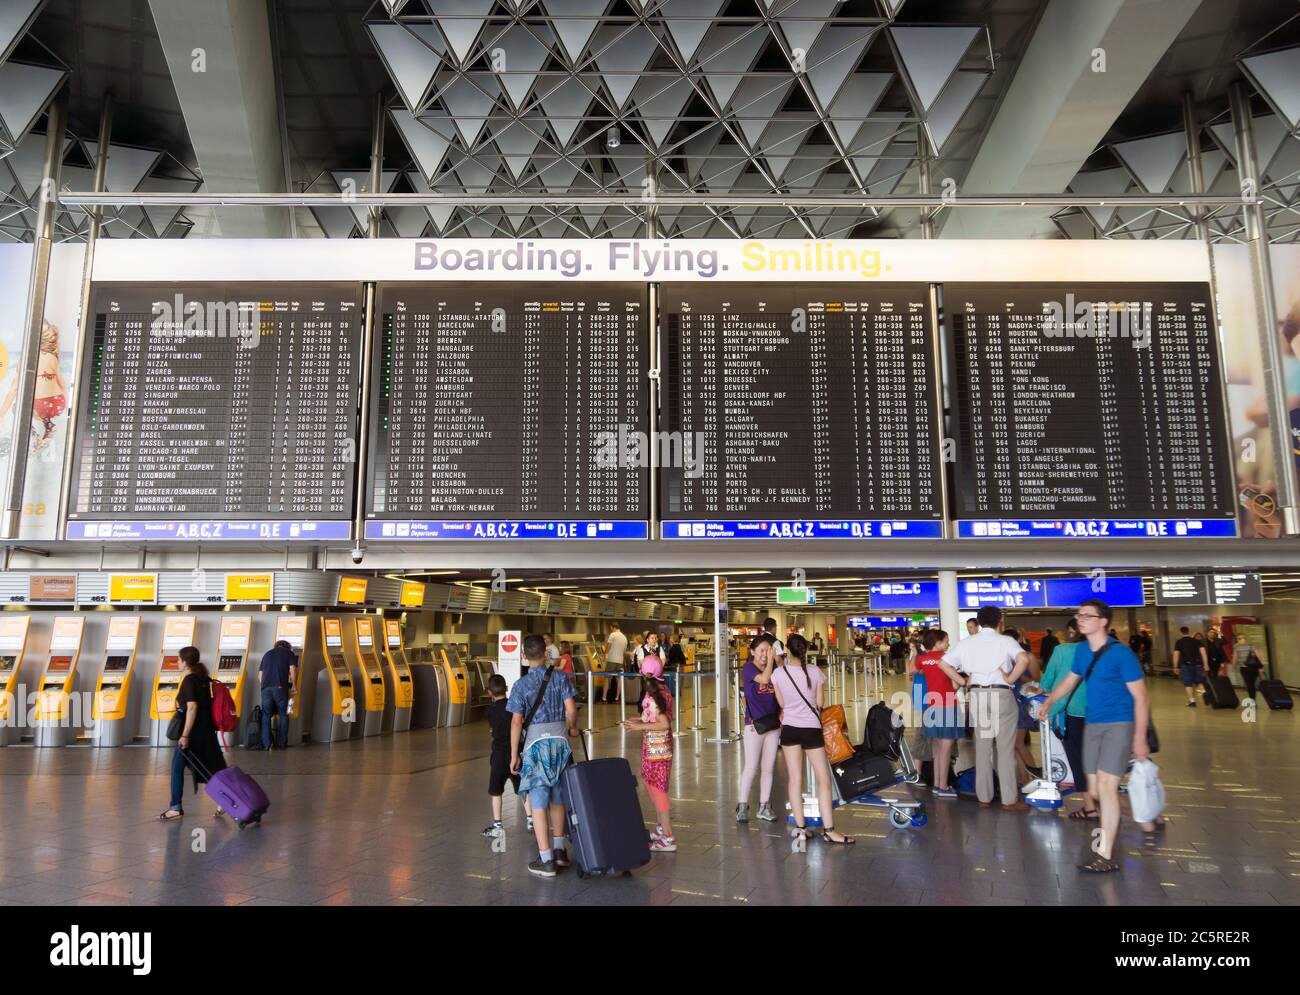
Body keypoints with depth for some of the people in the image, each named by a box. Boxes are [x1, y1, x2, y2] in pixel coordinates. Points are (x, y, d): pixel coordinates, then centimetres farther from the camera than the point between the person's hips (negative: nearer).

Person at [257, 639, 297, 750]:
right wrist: (294, 685, 9)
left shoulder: (267, 654, 24)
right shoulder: (289, 653, 13)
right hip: (280, 687, -3)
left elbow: (260, 673, 20)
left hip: (266, 688, 3)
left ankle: (266, 744, 2)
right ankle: (282, 743, 9)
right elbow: (292, 670, 1)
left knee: (266, 716, 9)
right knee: (283, 715, 9)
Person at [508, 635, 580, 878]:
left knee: (538, 802, 1)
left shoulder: (521, 685, -5)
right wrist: (572, 728, 17)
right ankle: (559, 850, 28)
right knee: (557, 798, 18)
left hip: (535, 744, -3)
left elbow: (516, 722, -6)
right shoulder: (561, 678, 1)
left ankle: (546, 860, 1)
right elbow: (571, 709, -4)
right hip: (560, 741, 3)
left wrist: (514, 755, 0)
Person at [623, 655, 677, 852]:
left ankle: (668, 839, 2)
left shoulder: (651, 696, -21)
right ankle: (661, 827, 33)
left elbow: (664, 724, -24)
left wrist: (641, 726, -18)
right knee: (650, 783, 22)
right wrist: (639, 720, 14)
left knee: (657, 789, -3)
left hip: (655, 746, -9)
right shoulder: (663, 689, 6)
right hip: (663, 745, 9)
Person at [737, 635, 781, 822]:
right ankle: (742, 806, 8)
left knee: (769, 767, 9)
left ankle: (764, 807, 18)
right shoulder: (748, 668, -7)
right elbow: (764, 678, -24)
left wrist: (777, 659, -12)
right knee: (751, 767, -3)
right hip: (754, 723, -5)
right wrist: (771, 659, -14)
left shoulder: (773, 667, 7)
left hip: (773, 722, 5)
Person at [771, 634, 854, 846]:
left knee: (795, 779, 8)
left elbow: (782, 704, 6)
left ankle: (800, 827, 11)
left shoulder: (778, 674, -6)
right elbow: (819, 703, 1)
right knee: (823, 780, 4)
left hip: (789, 729, 2)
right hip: (811, 729, -2)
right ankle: (829, 830, 5)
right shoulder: (815, 672, -8)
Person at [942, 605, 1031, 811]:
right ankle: (1009, 800, 6)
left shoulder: (967, 643, 7)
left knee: (982, 748, 11)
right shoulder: (1005, 641, -3)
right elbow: (1024, 659, -22)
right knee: (1006, 749, 3)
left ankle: (984, 797, 17)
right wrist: (1011, 678, -10)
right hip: (1001, 695, -3)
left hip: (977, 695, 3)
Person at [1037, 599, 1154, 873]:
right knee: (1095, 790, 10)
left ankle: (1104, 855, -7)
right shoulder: (1082, 652, 5)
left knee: (1106, 784, -14)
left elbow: (1140, 697, -12)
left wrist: (1139, 739, -15)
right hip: (1092, 724, 7)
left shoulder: (1121, 653, -14)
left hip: (1119, 725, -7)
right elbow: (1070, 680, 24)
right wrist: (1048, 702, 16)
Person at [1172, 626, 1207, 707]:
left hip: (1186, 665, -2)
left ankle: (1192, 700, -4)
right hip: (1197, 664, 2)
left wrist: (1176, 667, 1)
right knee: (1198, 682, 17)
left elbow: (1176, 655, -5)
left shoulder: (1179, 642, 1)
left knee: (1188, 683, 3)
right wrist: (1205, 664, -4)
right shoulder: (1196, 641, 7)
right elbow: (1203, 651, -4)